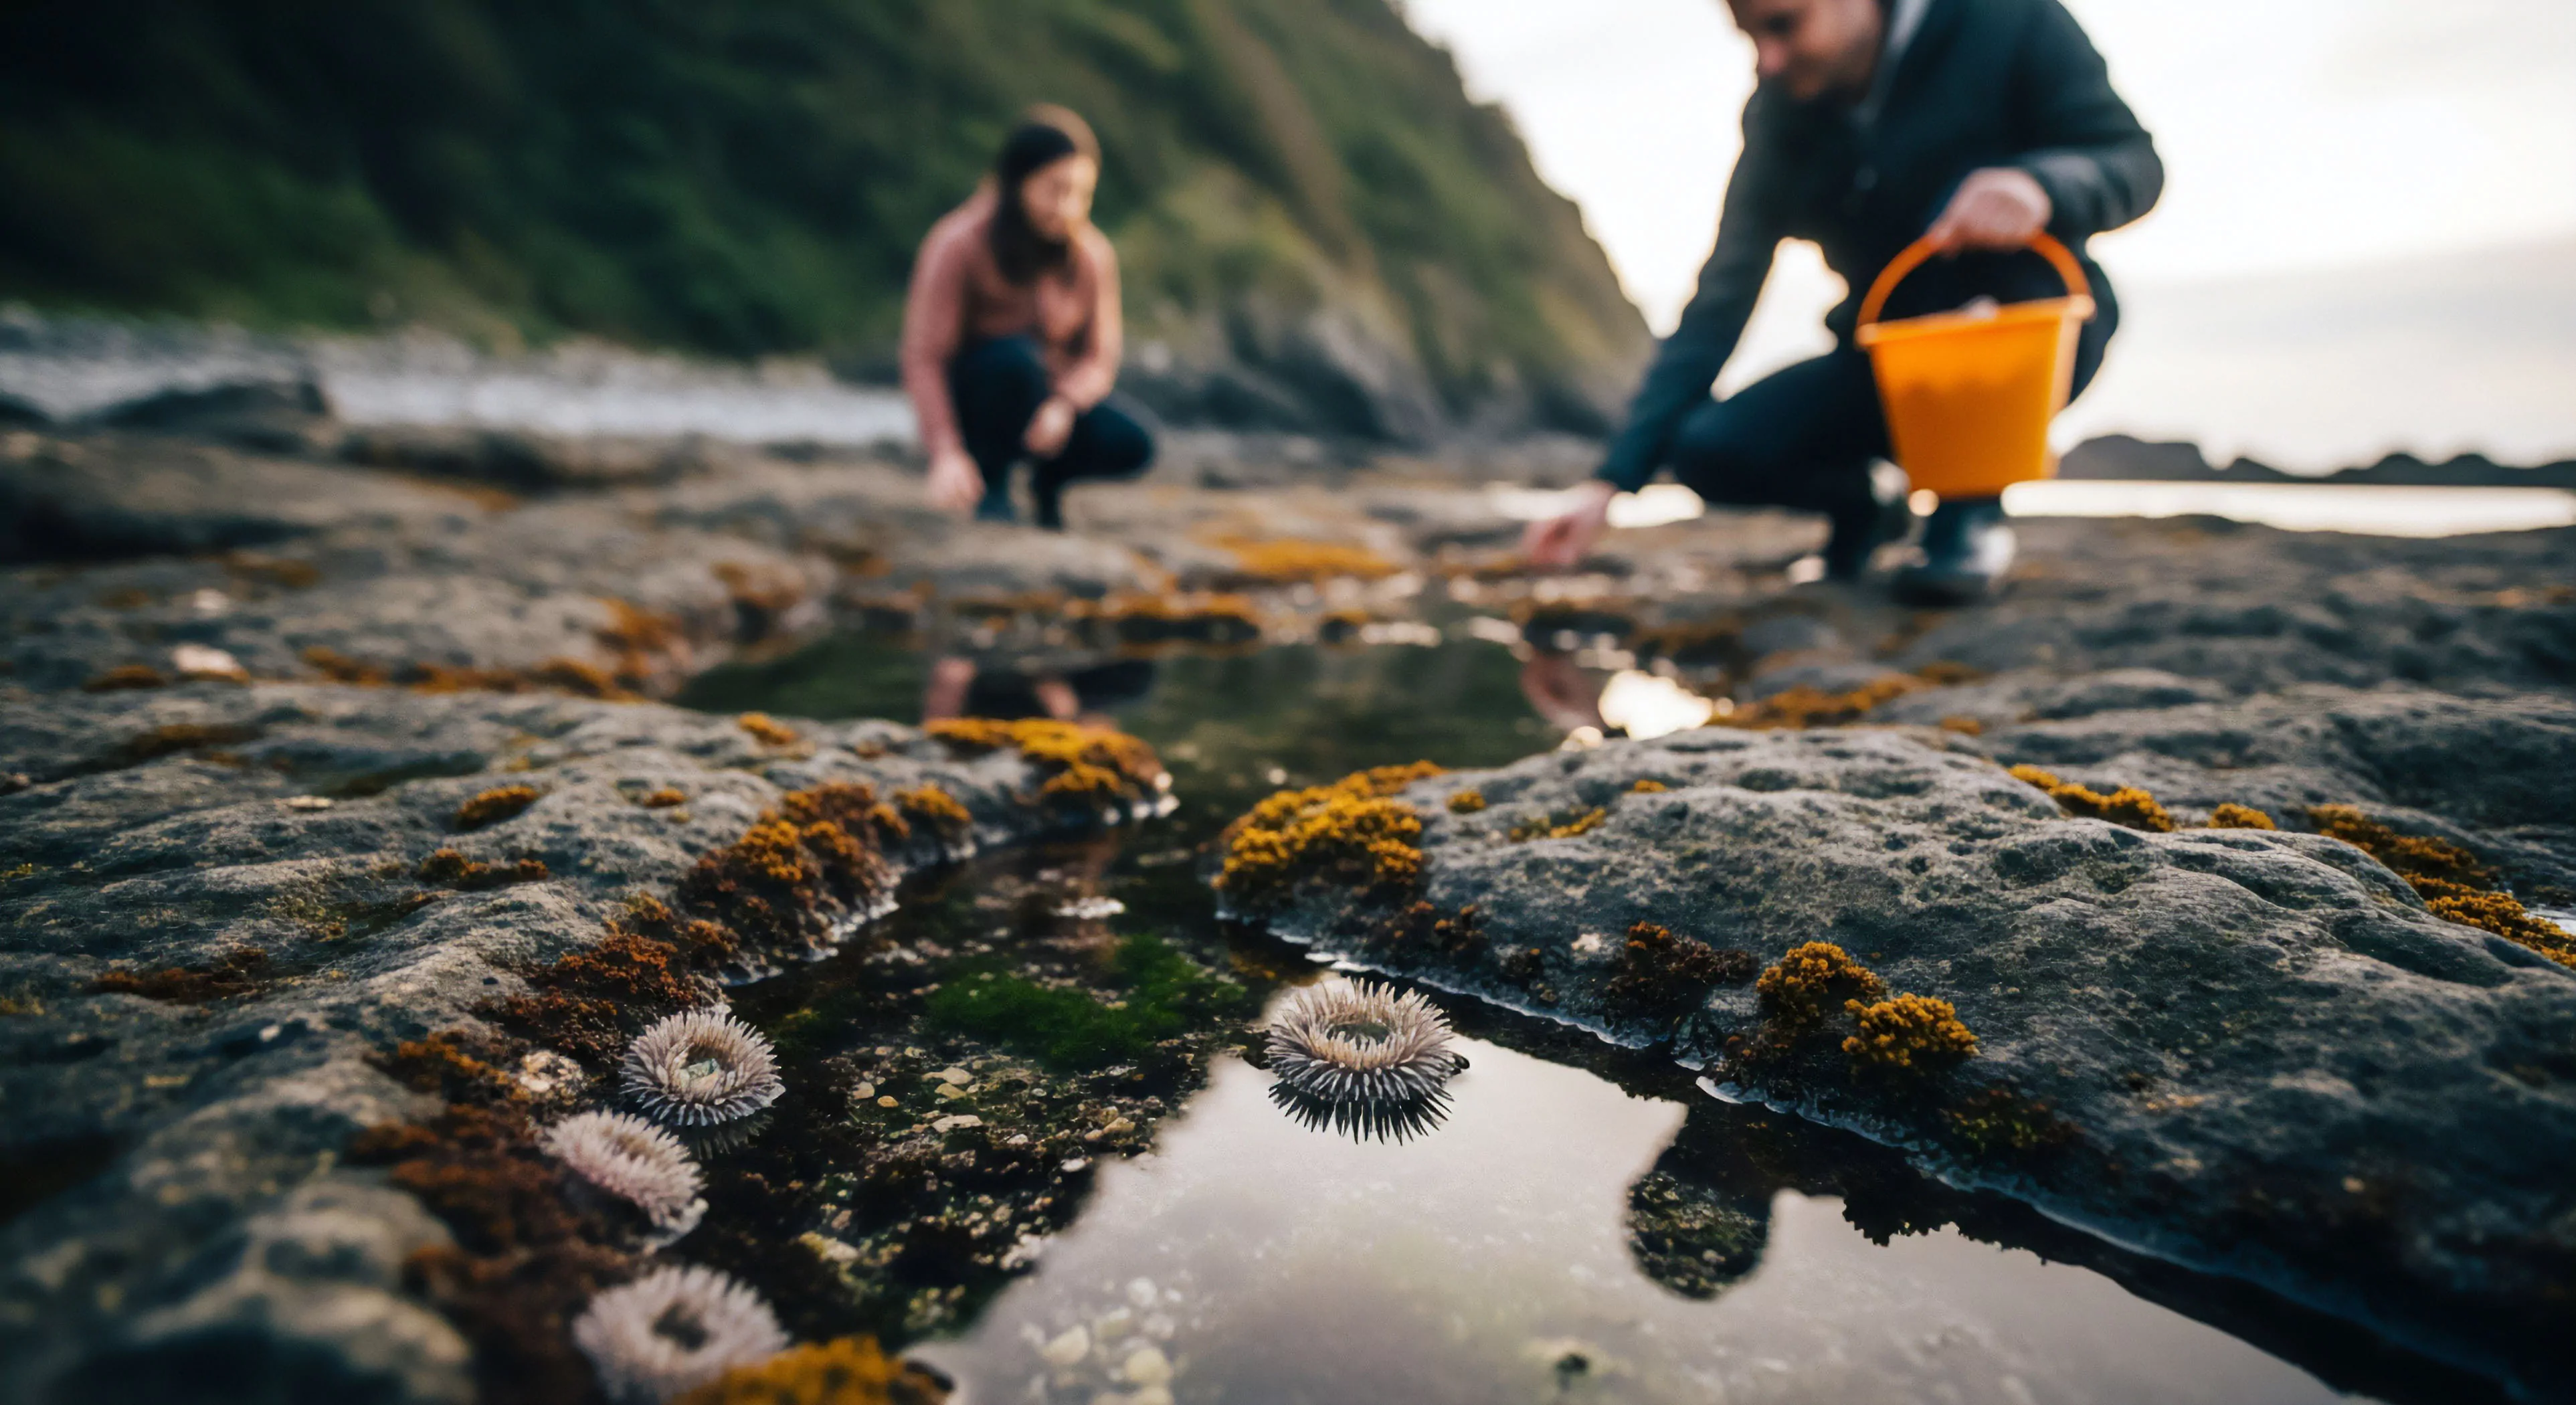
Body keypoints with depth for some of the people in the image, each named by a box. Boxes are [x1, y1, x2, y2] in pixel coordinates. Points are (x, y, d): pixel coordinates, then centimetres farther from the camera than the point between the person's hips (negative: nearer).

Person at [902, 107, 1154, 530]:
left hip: (1046, 401, 3)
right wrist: (946, 453, -34)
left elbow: (1099, 358, -6)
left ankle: (1048, 478, 8)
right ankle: (991, 480, -12)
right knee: (1017, 356, -36)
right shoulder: (959, 244, -19)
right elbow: (923, 359, -21)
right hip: (971, 395, -3)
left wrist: (1064, 405, -29)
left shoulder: (1093, 254, -7)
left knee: (1131, 445, -24)